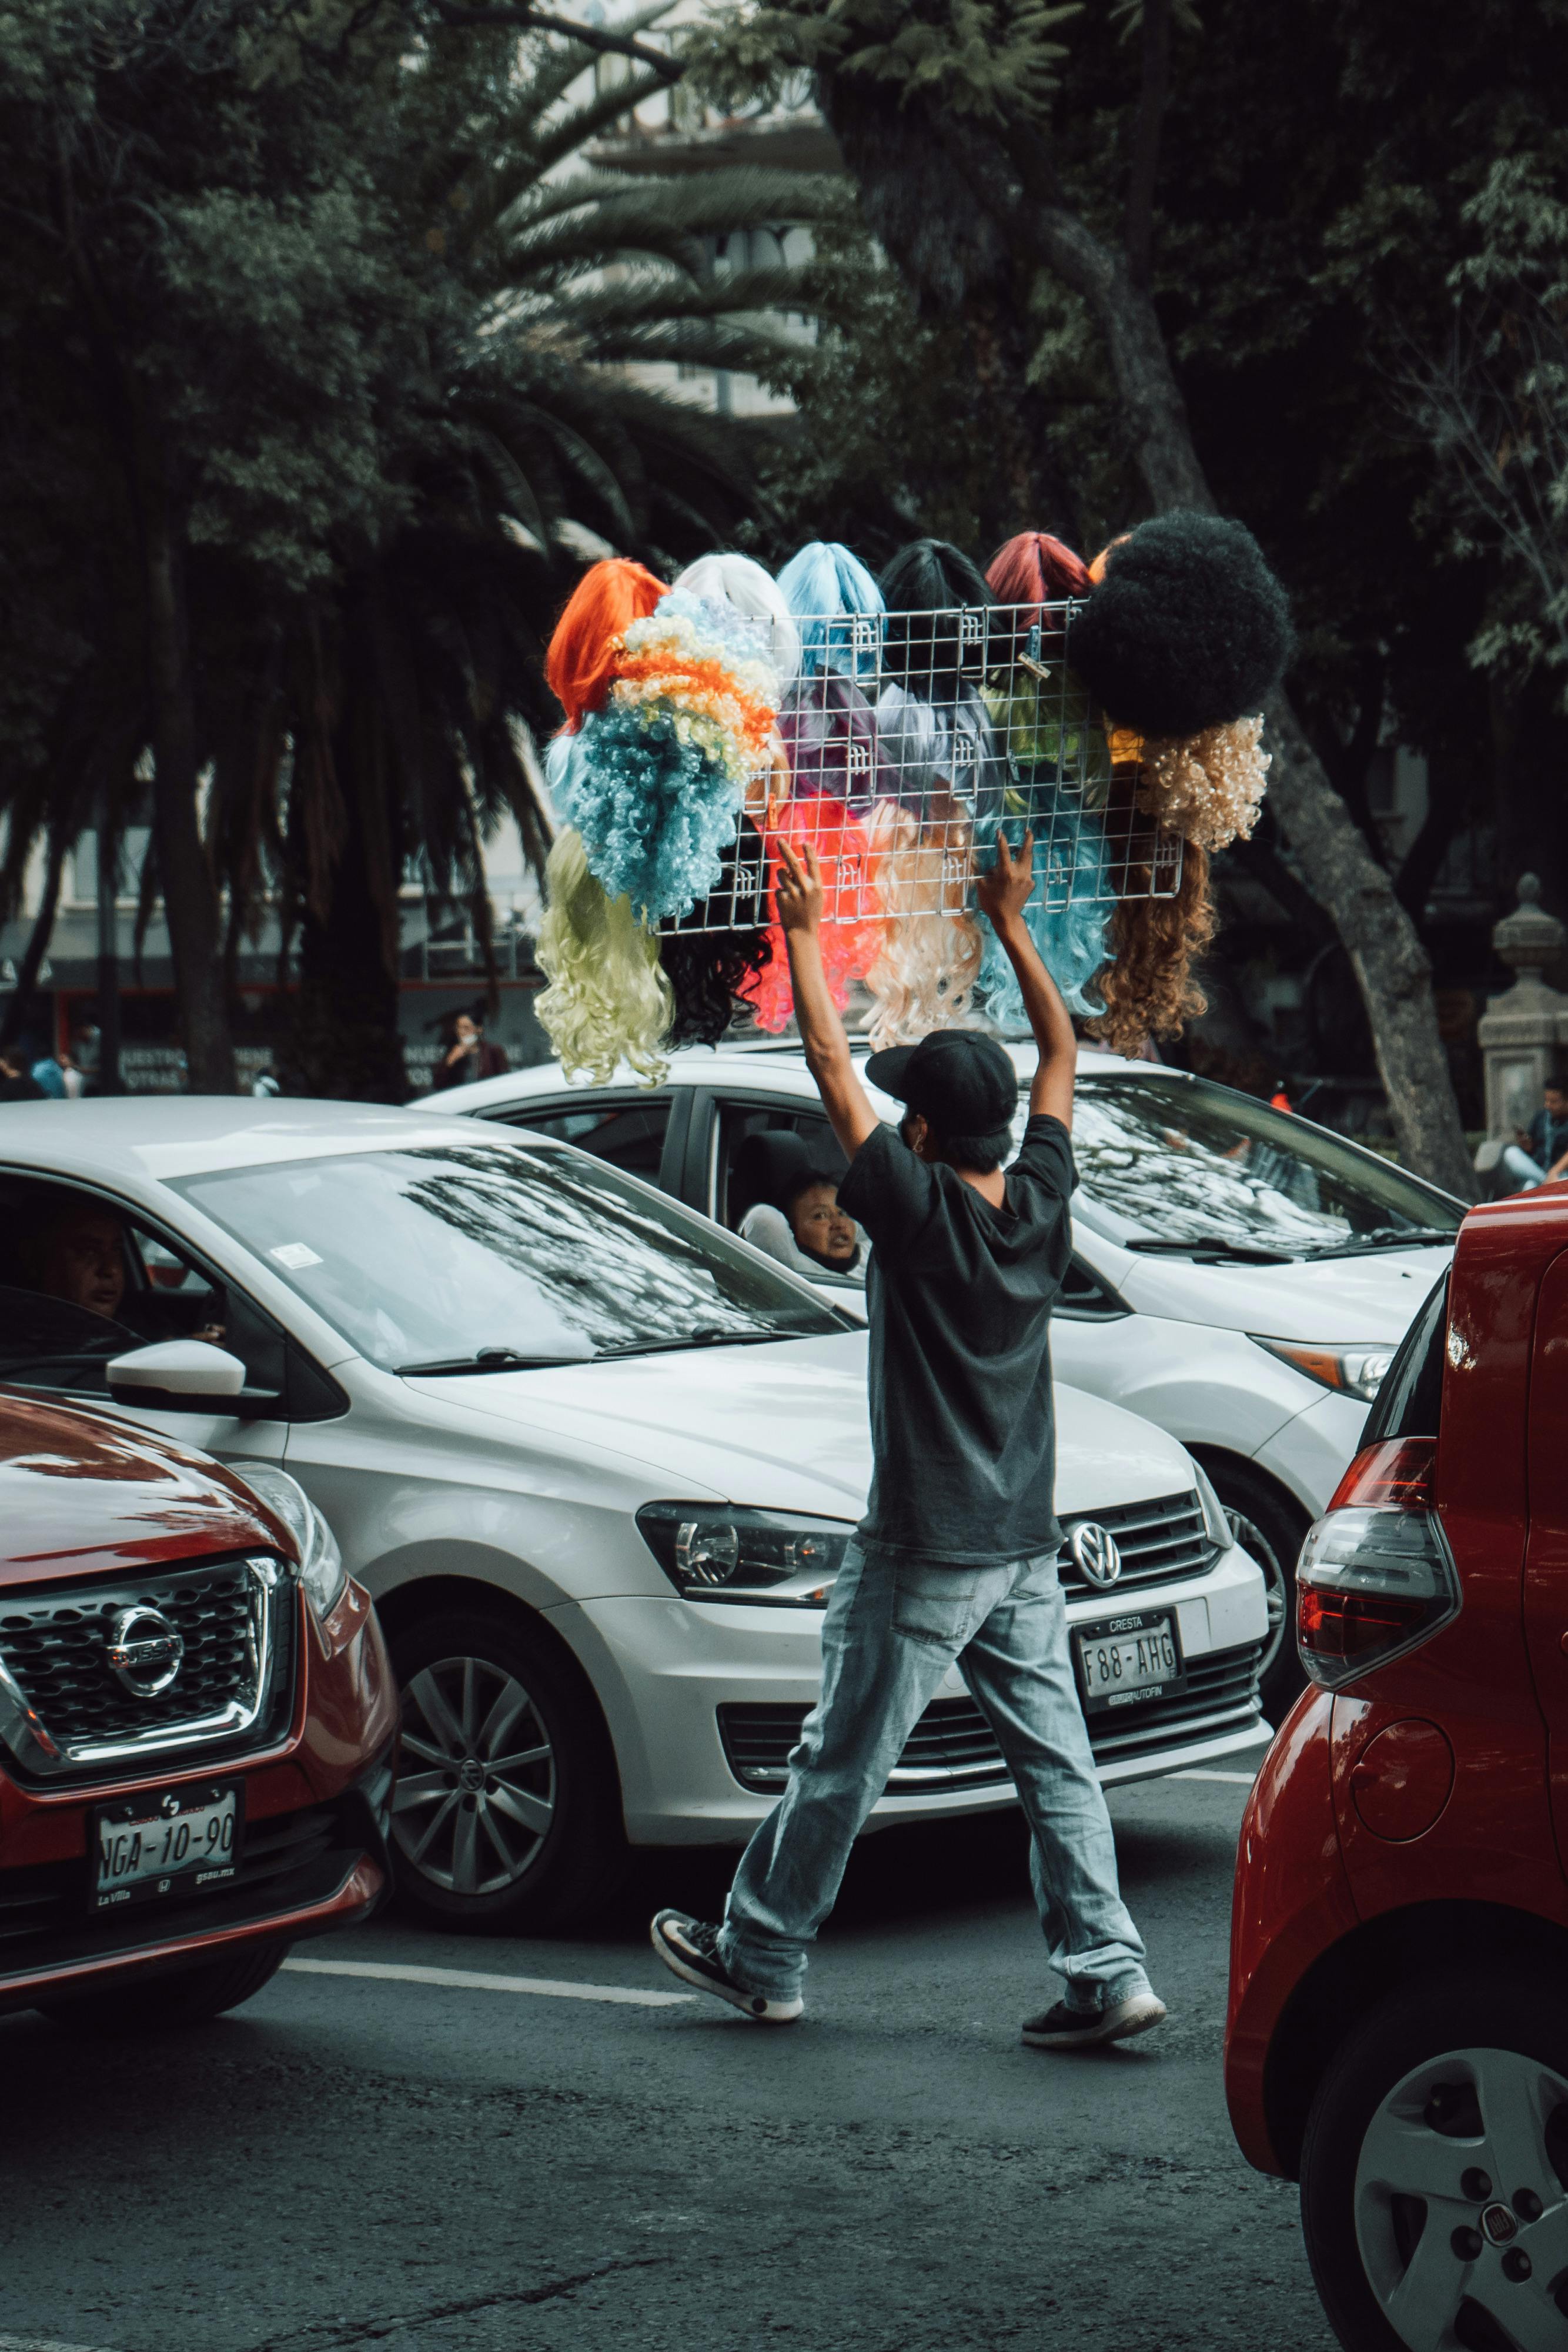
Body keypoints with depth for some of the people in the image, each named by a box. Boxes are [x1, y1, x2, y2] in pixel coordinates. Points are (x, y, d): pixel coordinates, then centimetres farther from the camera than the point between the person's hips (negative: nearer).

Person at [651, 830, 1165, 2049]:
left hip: (924, 1556, -6)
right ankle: (1108, 1972, 1)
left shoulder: (921, 1215, -16)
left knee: (842, 1763, 6)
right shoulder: (1041, 1205, 0)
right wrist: (1012, 927, 17)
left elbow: (834, 1073, -13)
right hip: (1027, 1548, 6)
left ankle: (761, 1953, 19)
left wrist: (804, 938, -6)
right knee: (1056, 1762, 6)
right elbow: (1062, 1052, 13)